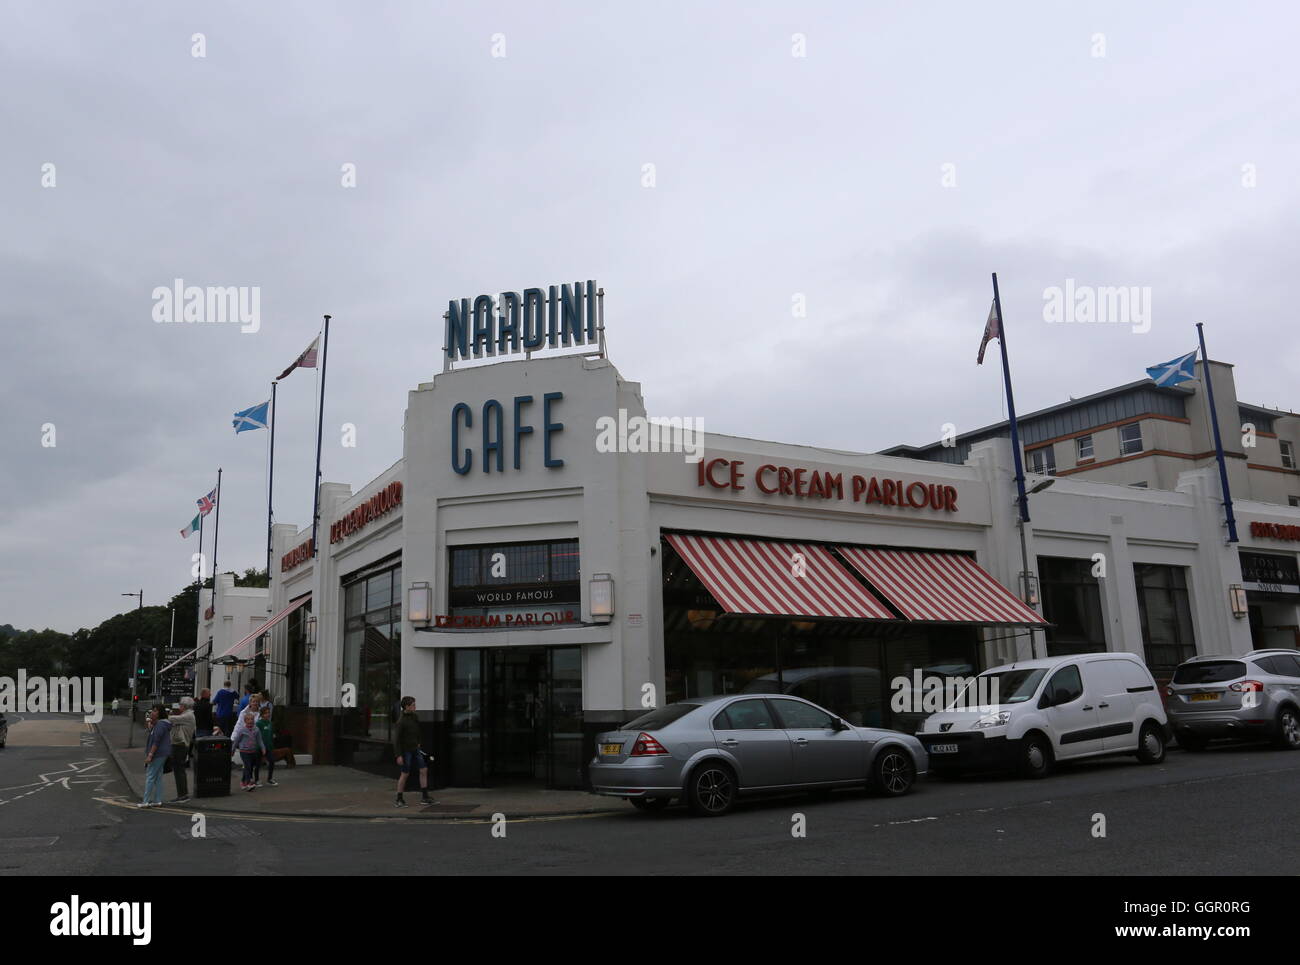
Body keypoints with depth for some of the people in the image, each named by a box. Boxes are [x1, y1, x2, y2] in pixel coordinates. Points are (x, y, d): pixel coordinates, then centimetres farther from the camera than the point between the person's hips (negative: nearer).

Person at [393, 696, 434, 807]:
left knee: (424, 770, 3)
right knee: (405, 774, 0)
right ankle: (399, 800, 14)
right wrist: (399, 755, -22)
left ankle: (425, 797, 8)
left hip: (415, 749, 7)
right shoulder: (401, 721, -19)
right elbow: (396, 738, -20)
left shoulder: (414, 717, 4)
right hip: (405, 751, -7)